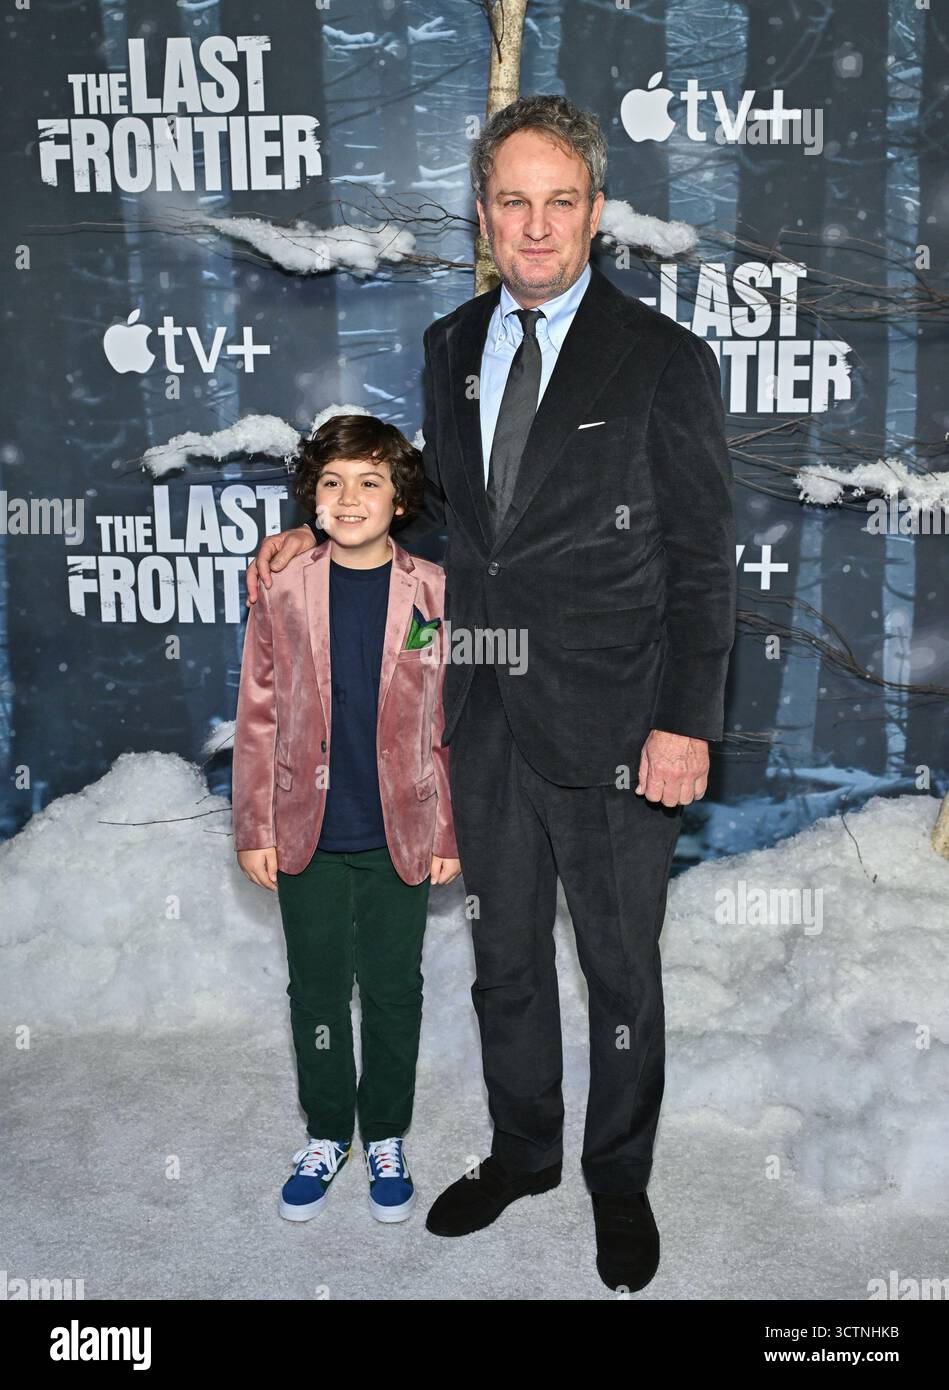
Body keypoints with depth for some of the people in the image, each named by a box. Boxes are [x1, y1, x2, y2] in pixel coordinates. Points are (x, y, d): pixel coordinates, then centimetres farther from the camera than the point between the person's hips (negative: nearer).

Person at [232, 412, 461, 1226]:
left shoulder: (435, 594, -4)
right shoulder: (283, 593, -1)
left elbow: (456, 722, -1)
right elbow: (259, 719, 2)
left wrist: (451, 834, -2)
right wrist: (255, 830, 0)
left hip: (401, 836, -1)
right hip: (309, 835, 1)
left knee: (393, 990, 11)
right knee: (316, 989, 13)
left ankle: (386, 1138, 29)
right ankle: (327, 1135, 31)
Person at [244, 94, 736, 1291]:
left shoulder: (664, 361, -8)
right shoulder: (450, 348, 7)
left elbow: (704, 562, -9)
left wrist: (687, 724, -14)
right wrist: (323, 538, 7)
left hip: (611, 730, -4)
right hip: (486, 722, 5)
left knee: (621, 970, 12)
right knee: (504, 960, 19)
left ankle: (619, 1180, 35)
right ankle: (521, 1153, 41)